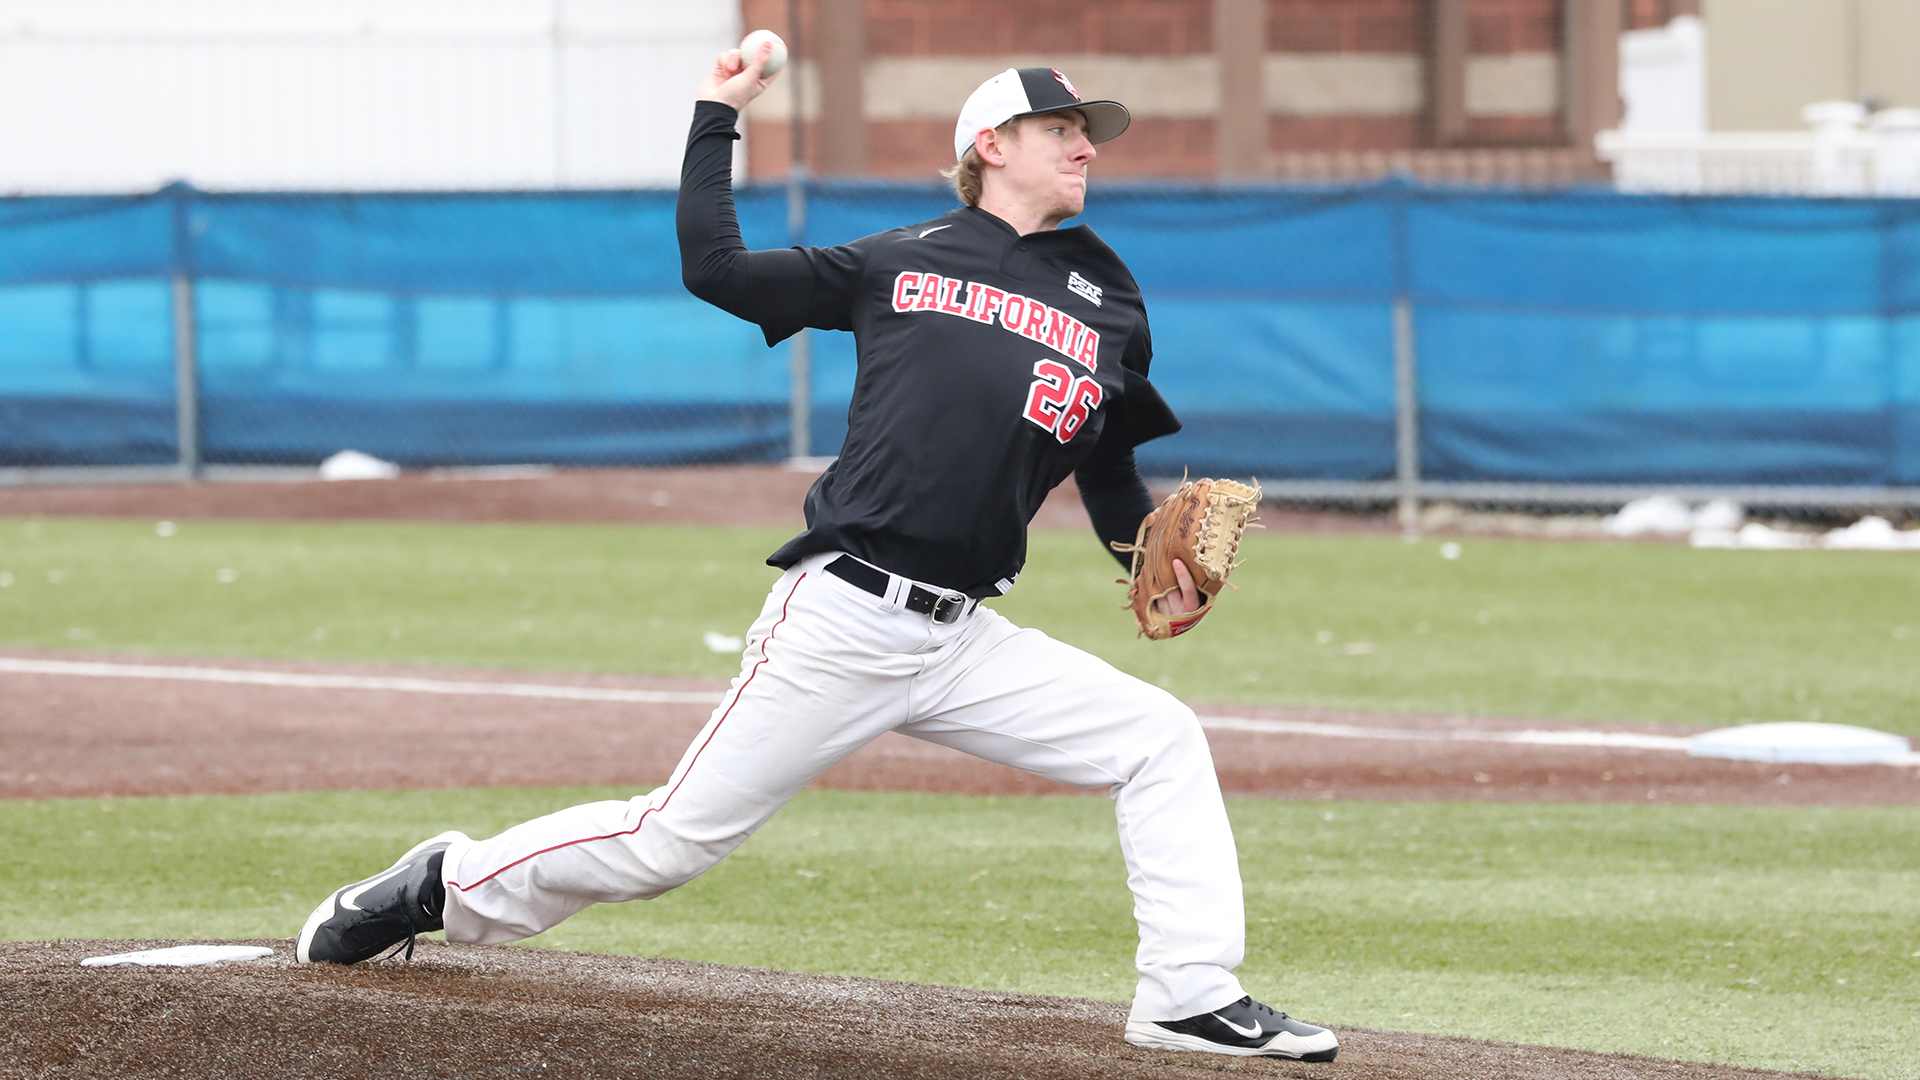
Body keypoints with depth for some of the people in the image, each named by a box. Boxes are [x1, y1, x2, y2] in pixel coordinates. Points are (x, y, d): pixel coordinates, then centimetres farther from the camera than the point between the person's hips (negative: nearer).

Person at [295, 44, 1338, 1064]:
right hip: (839, 624, -4)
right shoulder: (899, 261, 6)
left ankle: (1190, 996, -2)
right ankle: (453, 885, 15)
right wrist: (715, 119, 11)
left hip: (963, 640, 4)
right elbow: (715, 269, 9)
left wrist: (1160, 565, 5)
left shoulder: (1110, 311, 14)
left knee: (1161, 742, -6)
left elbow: (1114, 475, 23)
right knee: (672, 840, -4)